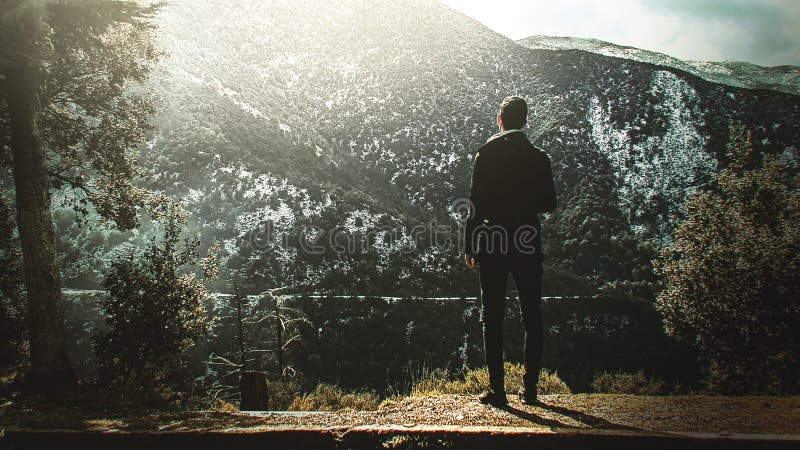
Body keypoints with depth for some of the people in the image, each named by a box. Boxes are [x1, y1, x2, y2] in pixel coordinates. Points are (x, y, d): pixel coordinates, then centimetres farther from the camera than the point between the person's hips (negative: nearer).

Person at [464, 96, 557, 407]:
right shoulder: (538, 157, 2)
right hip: (528, 244, 2)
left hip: (492, 243, -1)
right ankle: (529, 387, 11)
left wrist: (469, 246, -1)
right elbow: (549, 203, 5)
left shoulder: (486, 154, -2)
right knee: (532, 316, 10)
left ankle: (497, 388, 3)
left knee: (492, 316, 4)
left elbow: (476, 203, -5)